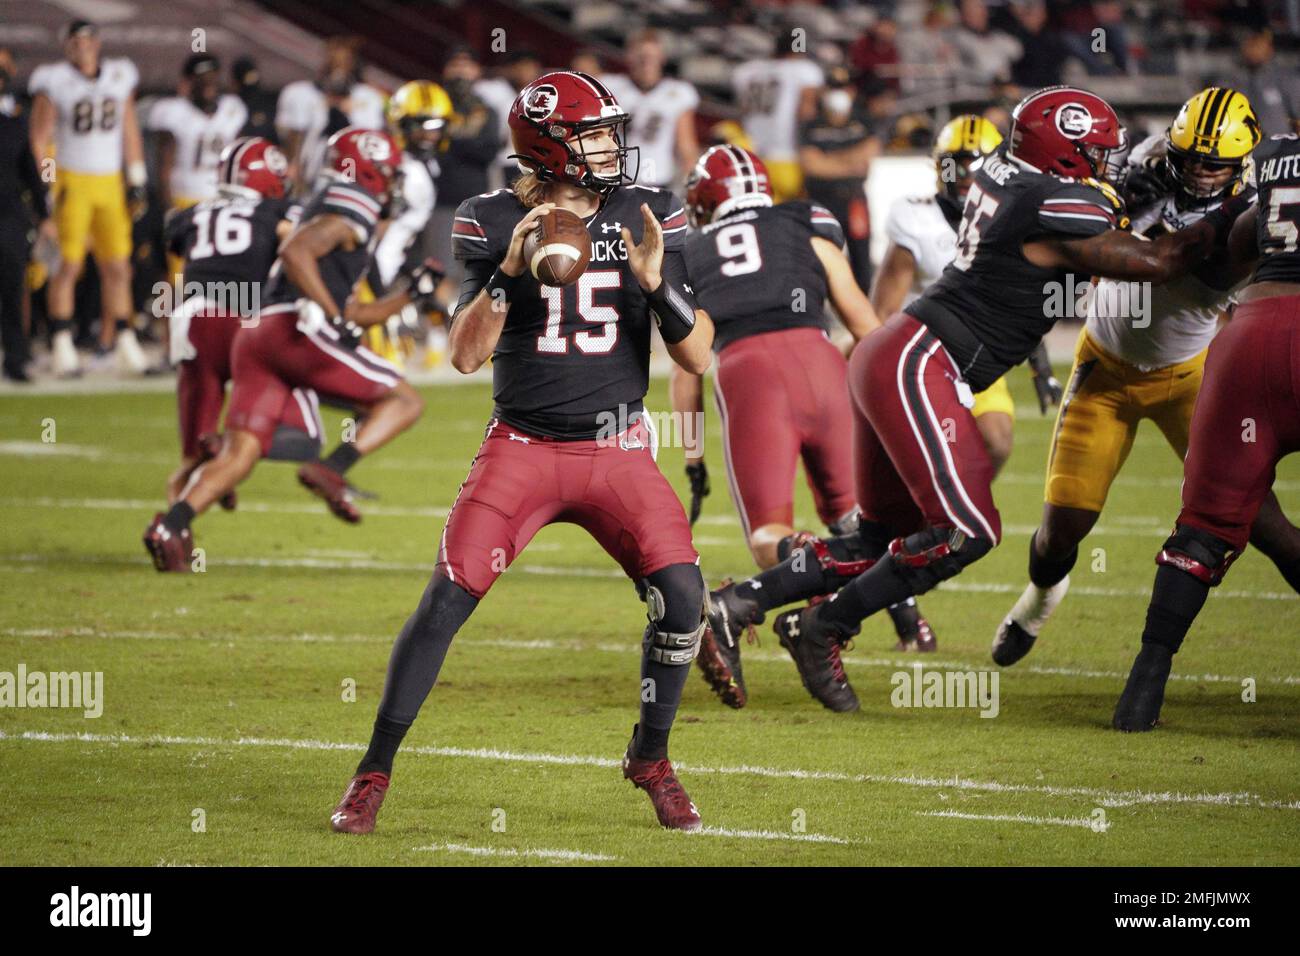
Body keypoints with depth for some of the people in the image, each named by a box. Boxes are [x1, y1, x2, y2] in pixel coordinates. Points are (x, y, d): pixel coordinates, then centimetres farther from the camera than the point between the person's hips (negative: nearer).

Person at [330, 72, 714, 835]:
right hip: (522, 448, -1)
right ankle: (375, 772, 2)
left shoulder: (647, 217, -1)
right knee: (447, 599, -12)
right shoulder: (496, 221, -4)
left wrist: (656, 283, -20)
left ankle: (651, 759, 8)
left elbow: (698, 357, -3)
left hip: (616, 450, 1)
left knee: (682, 596, -16)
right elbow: (466, 355, -8)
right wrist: (510, 271, -22)